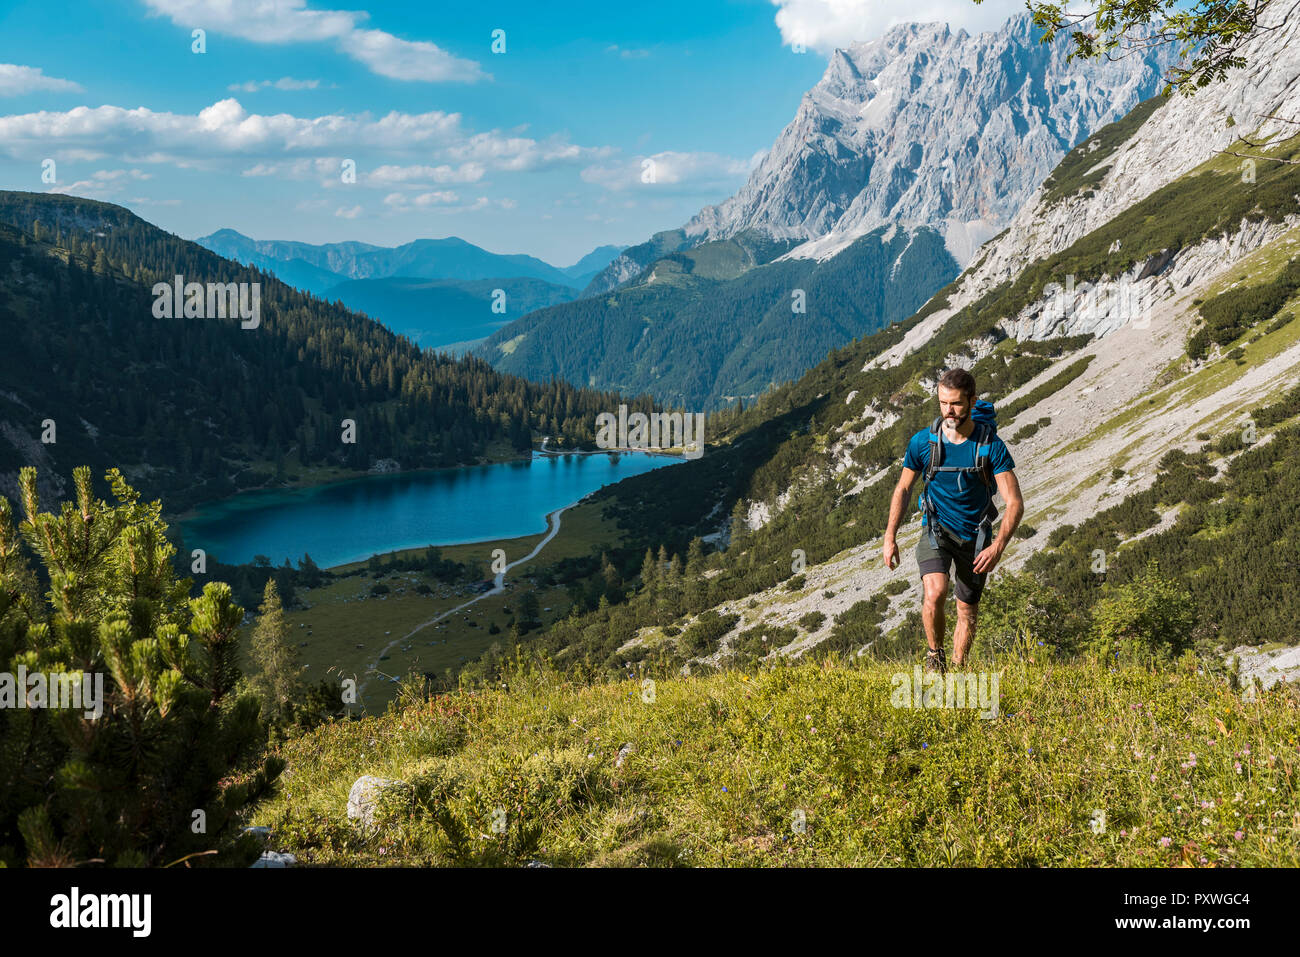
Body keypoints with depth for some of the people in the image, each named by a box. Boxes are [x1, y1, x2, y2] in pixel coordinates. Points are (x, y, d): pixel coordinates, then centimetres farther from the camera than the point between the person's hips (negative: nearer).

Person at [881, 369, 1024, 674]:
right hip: (936, 532, -1)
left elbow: (1015, 503, -16)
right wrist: (890, 537, -2)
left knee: (967, 611, 10)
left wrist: (998, 546, -30)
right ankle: (934, 654, 0)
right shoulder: (923, 441, -11)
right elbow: (903, 488, 4)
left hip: (975, 536, 1)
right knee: (935, 593, -25)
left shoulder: (991, 446, -15)